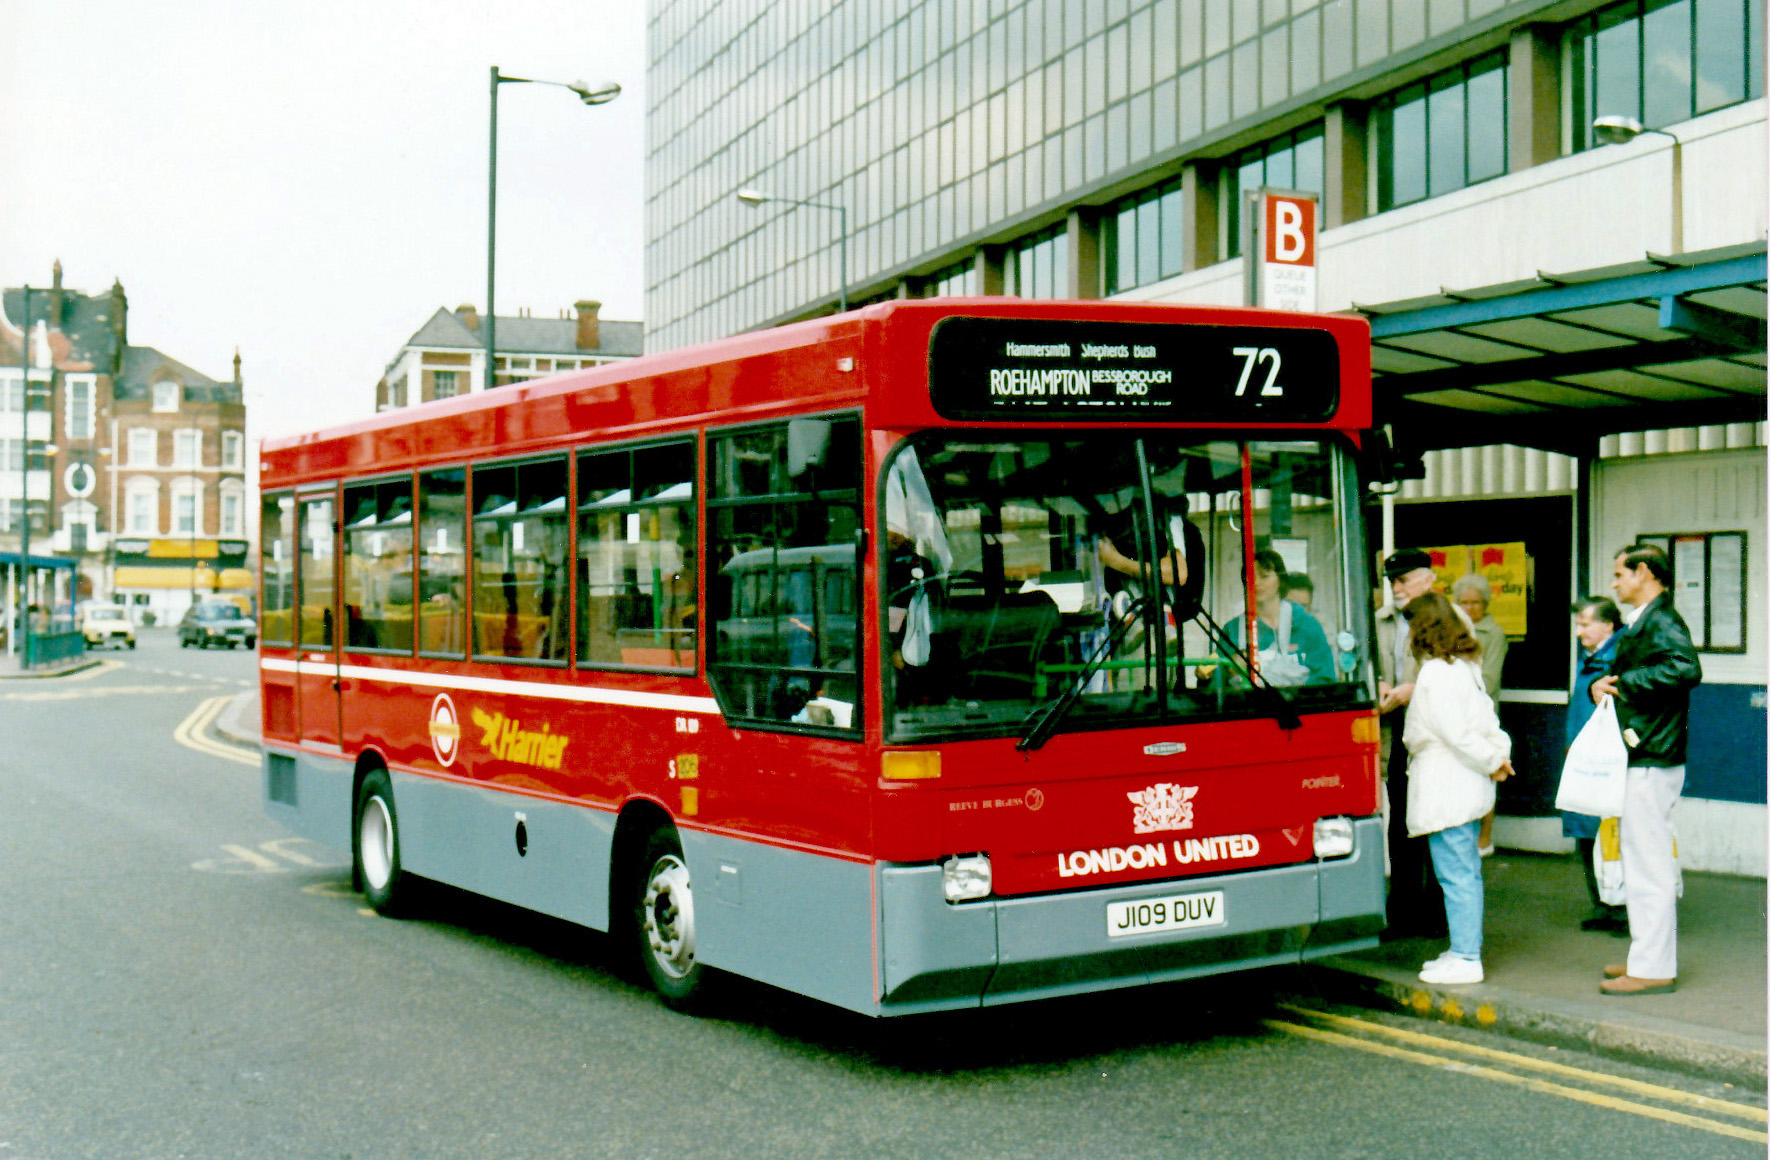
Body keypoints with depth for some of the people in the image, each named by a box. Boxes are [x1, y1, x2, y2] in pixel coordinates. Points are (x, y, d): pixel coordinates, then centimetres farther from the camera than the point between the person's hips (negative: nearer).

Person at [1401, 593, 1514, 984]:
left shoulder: (1434, 673, -16)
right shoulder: (1465, 666, 14)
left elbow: (1456, 733, -19)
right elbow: (1485, 717, 14)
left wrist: (1493, 761, -8)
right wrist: (1500, 752, 1)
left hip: (1445, 787, -10)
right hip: (1467, 786, 10)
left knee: (1455, 874, -6)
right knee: (1466, 872, 14)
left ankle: (1465, 959, -4)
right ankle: (1465, 950, 21)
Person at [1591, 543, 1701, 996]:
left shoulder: (1662, 621, -15)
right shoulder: (1640, 623, 17)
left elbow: (1687, 669, -32)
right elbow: (1620, 674, 23)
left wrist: (1626, 682, -22)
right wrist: (1600, 685, 0)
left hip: (1653, 762, -11)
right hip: (1641, 757, 11)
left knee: (1649, 864, -7)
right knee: (1640, 862, 17)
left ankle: (1653, 968, -3)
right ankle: (1648, 955, 26)